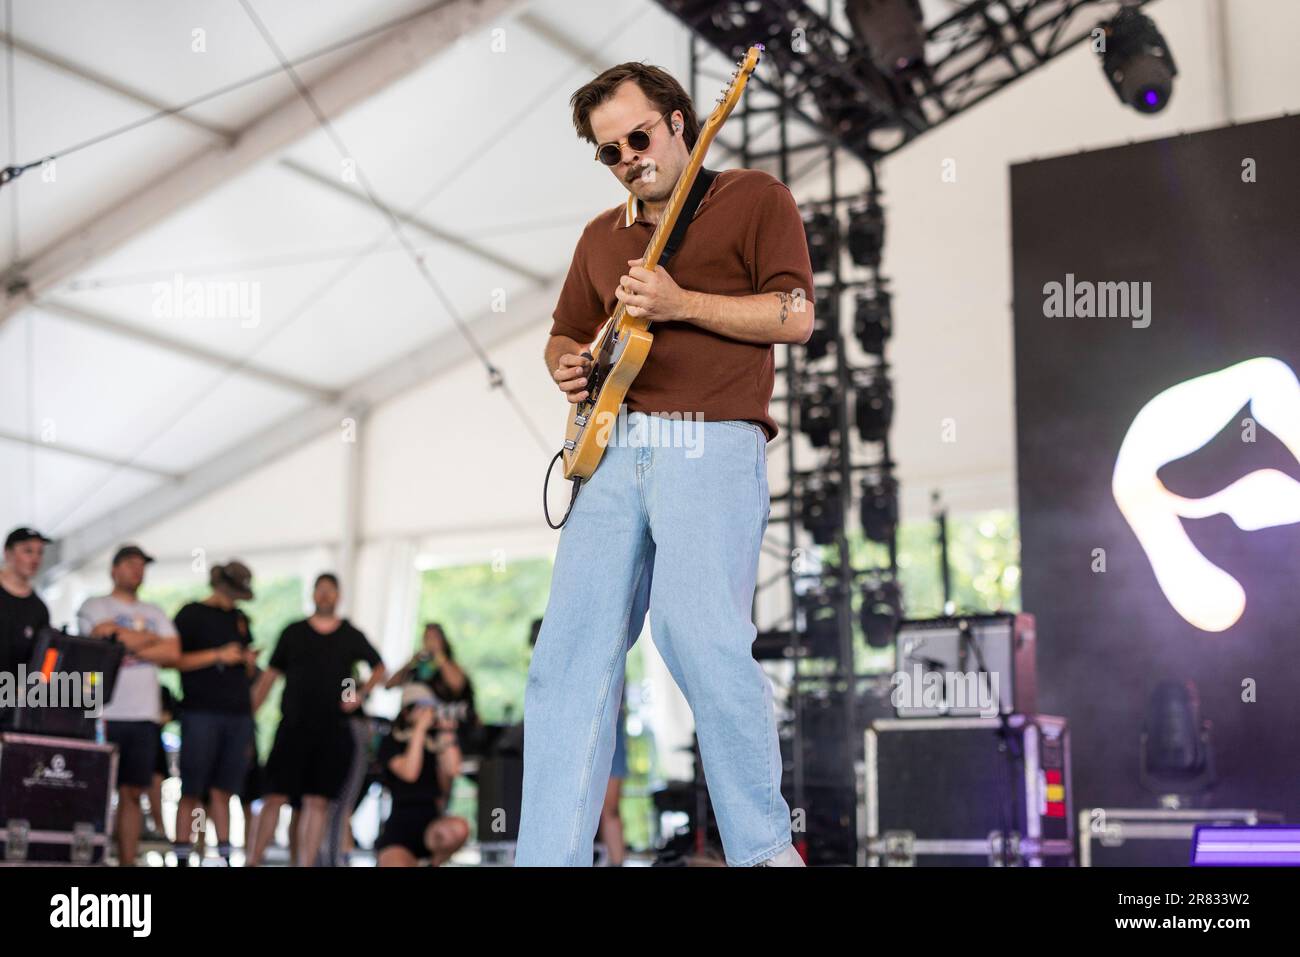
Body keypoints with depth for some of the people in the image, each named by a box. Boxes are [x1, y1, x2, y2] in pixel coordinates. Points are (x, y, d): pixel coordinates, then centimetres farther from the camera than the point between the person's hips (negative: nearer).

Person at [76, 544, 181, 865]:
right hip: (105, 713, -4)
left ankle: (128, 861, 5)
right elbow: (108, 635, -11)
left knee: (133, 793, 3)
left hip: (144, 715, 4)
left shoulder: (155, 614, 21)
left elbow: (174, 654, 7)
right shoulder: (94, 607, 8)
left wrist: (130, 642, -4)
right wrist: (151, 639, 3)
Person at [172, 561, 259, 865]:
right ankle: (181, 857, -1)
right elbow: (175, 660, -7)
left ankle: (225, 855, 7)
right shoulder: (191, 614, 1)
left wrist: (250, 661, 4)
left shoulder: (240, 618, 19)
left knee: (222, 790, 6)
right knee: (192, 791, -4)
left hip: (238, 713, 5)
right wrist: (219, 656, -14)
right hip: (201, 712, -5)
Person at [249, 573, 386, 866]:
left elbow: (380, 669, 19)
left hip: (333, 732, 1)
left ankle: (306, 864, 3)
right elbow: (270, 676, 10)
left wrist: (362, 694, 1)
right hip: (293, 728, -1)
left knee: (317, 802, -1)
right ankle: (254, 859, 3)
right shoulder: (294, 633, 8)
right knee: (275, 796, -5)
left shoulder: (351, 636, 9)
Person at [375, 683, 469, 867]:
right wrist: (420, 729, -12)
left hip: (432, 820, 3)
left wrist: (447, 732, 1)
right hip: (400, 825, -3)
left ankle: (436, 863, -3)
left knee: (460, 828, -33)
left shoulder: (436, 743, 13)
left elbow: (452, 771, -6)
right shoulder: (391, 743, 4)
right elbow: (409, 773, -15)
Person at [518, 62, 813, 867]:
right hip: (613, 452, 6)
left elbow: (796, 316, -4)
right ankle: (550, 854, 1)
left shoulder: (754, 198, 7)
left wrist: (678, 303, -11)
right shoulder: (602, 237, 25)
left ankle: (764, 847, -3)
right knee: (571, 655, -3)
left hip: (712, 450, -6)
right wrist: (569, 365, 9)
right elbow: (565, 334, 33)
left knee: (703, 639, -18)